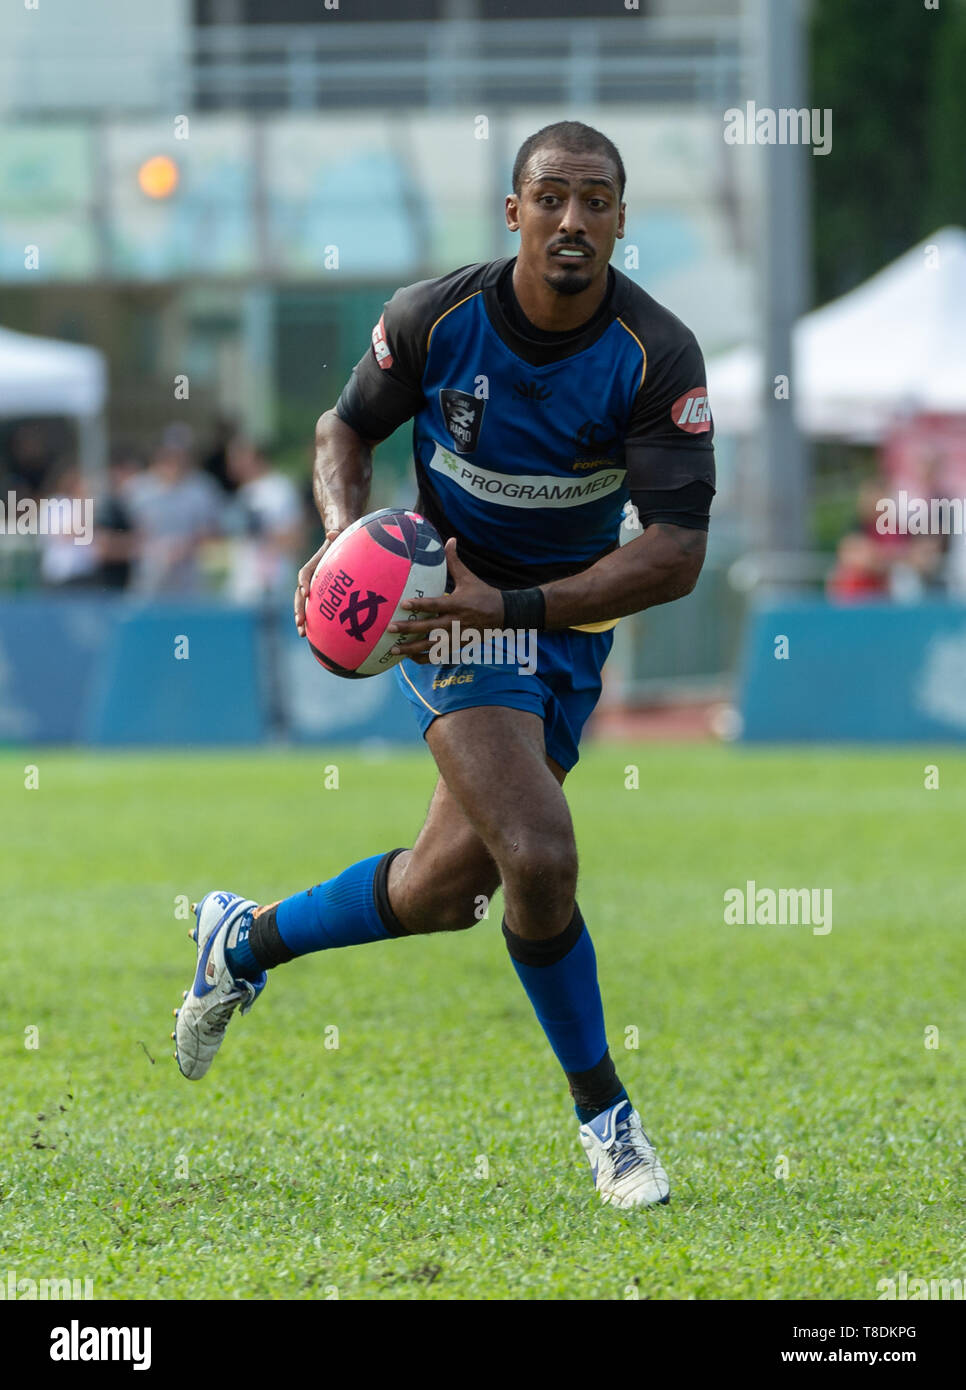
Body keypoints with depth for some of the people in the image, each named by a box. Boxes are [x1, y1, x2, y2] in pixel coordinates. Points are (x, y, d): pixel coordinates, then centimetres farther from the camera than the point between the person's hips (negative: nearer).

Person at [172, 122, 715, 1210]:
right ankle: (601, 1108, -2)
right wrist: (344, 532, -16)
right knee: (538, 859, -22)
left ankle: (245, 942, 39)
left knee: (444, 892, 11)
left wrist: (511, 608, -29)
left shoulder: (658, 356, -17)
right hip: (447, 603, -3)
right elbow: (347, 426, 5)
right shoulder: (436, 317, -15)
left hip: (566, 628, 3)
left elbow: (675, 556, -20)